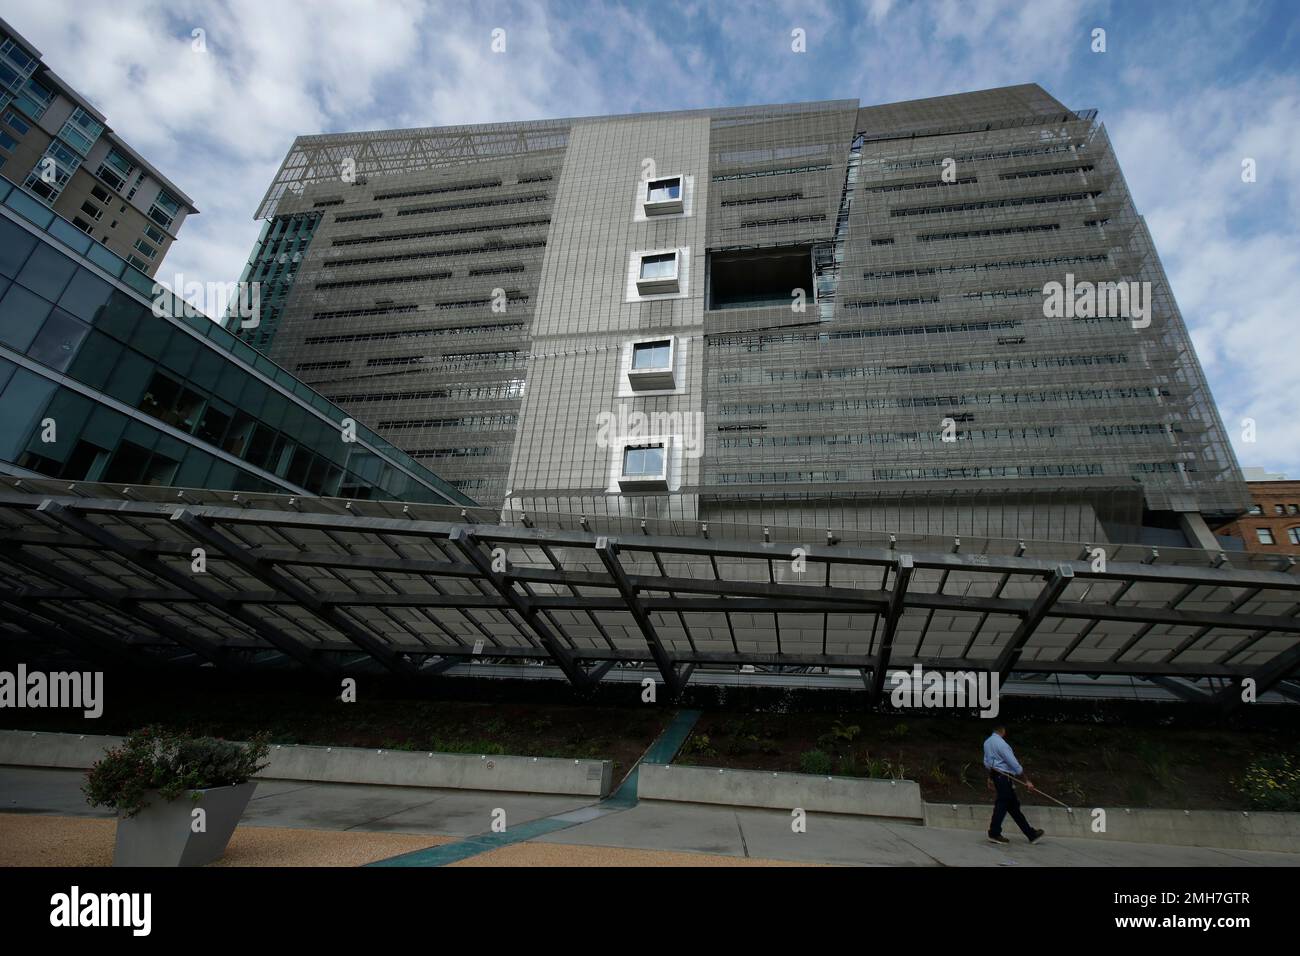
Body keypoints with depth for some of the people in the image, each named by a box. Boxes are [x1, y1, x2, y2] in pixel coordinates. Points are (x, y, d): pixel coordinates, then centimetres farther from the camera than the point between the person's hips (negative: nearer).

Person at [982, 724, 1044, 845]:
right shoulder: (1001, 744, -18)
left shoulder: (987, 742, 11)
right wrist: (1026, 781, -10)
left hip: (995, 774, 9)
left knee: (1013, 805, 12)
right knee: (1002, 804, -1)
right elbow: (1014, 763, -17)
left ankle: (1031, 834, 20)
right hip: (1003, 777, -9)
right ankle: (994, 833, 5)